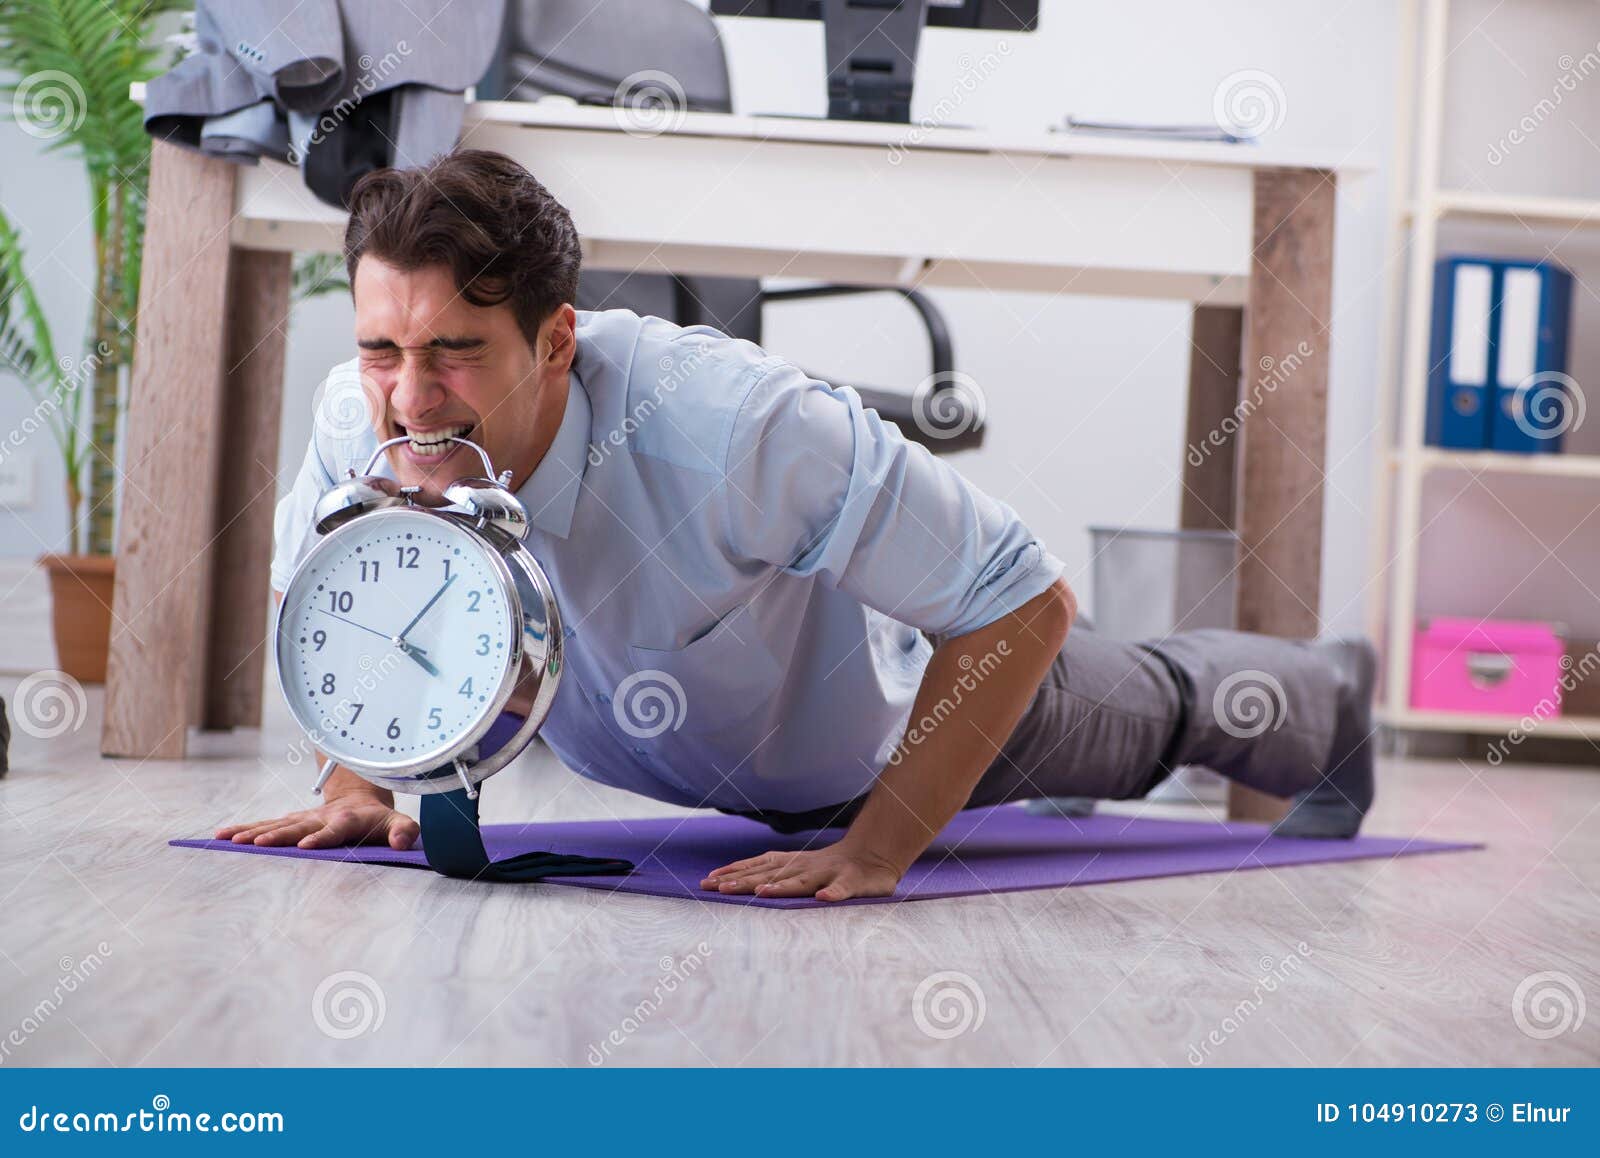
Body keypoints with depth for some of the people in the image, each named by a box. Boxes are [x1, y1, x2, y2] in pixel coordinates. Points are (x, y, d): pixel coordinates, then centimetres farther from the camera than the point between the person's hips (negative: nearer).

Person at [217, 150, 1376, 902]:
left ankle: (1331, 694, 66)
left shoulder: (737, 428, -51)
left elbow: (1024, 604, -44)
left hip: (908, 718, -5)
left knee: (1150, 714, 30)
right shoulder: (358, 440, -34)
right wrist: (353, 785, -22)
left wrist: (874, 852, -45)